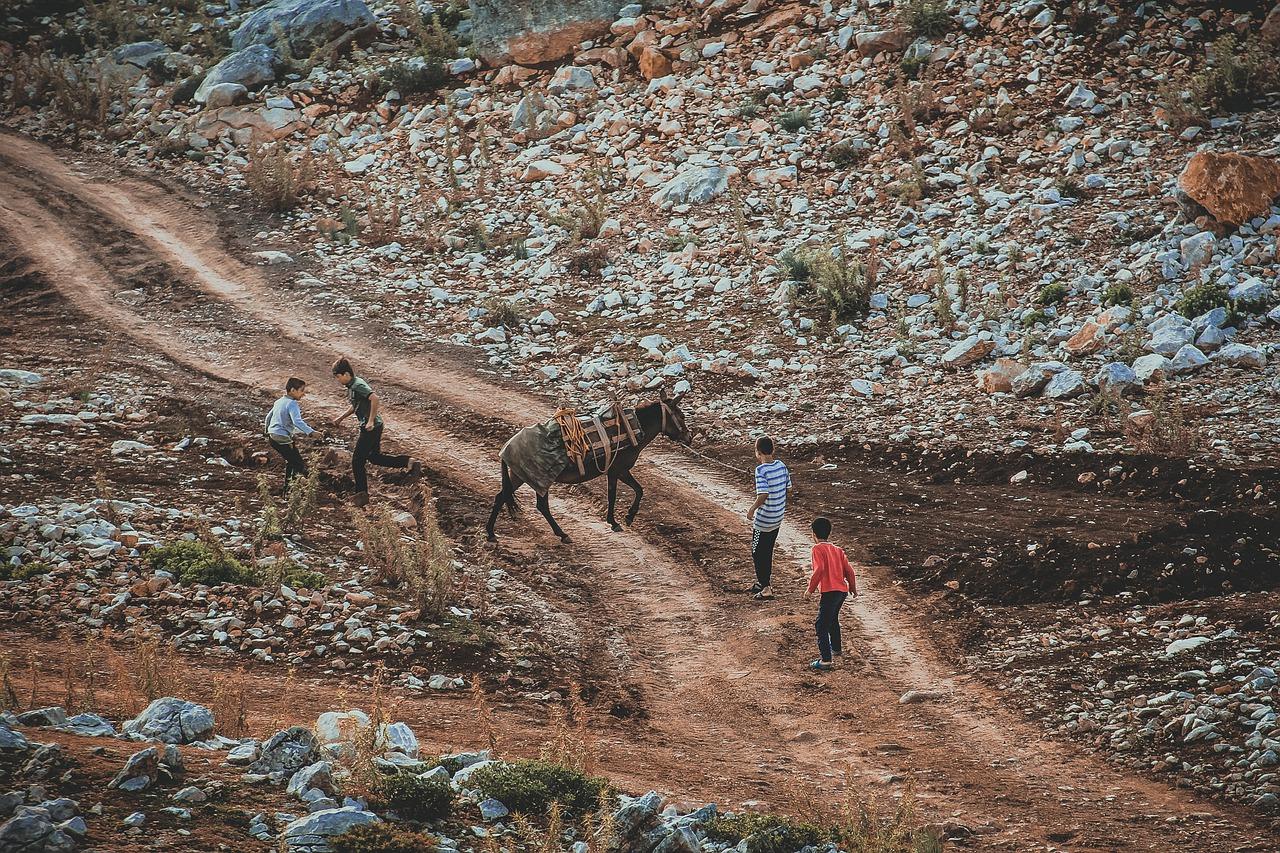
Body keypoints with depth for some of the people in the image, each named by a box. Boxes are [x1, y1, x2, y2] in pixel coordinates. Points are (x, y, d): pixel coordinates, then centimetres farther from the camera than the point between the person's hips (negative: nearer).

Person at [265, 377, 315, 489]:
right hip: (282, 439, -10)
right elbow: (297, 421, -31)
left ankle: (287, 487, 33)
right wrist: (311, 432, -39)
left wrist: (267, 428, 46)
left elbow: (268, 417, 28)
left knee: (291, 461, 25)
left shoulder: (279, 402, 14)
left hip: (272, 437, 10)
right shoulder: (292, 404, -14)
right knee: (299, 465, -8)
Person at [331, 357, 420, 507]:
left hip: (371, 428, -10)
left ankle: (362, 495, 5)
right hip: (370, 427, 10)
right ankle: (410, 463, 19)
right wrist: (341, 418, 23)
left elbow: (374, 399, -32)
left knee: (357, 460, -2)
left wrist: (371, 421, -30)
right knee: (374, 457, 19)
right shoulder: (351, 386, 12)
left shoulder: (358, 385, -19)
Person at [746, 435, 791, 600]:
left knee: (757, 554, 6)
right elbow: (788, 489, 7)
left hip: (763, 519, -7)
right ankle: (764, 583, 33)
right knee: (767, 552, 21)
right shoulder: (781, 466, 0)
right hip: (778, 517, 7)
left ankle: (766, 588, 7)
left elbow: (763, 495, -28)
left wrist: (752, 509, -14)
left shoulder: (761, 470, -21)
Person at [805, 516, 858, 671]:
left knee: (822, 625, -7)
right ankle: (836, 648, 48)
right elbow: (848, 570, 12)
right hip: (842, 591, 8)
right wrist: (853, 588, 25)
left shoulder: (818, 549, -6)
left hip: (829, 592, -8)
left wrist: (811, 588, -12)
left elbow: (819, 569, -19)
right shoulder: (838, 549, 14)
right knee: (833, 619, 31)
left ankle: (826, 659, -16)